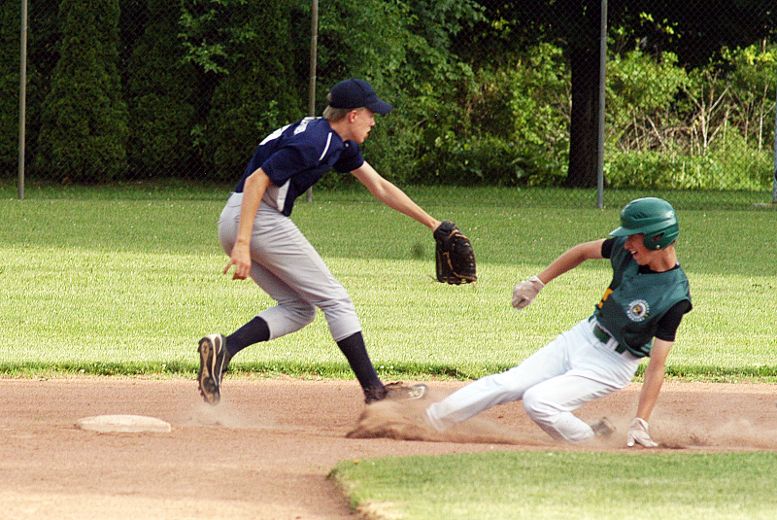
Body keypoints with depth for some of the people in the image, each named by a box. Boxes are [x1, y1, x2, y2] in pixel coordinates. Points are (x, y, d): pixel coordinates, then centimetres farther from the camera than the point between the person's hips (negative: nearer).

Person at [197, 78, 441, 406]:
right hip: (258, 219, -10)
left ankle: (224, 347, -9)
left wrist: (431, 223, 25)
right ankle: (374, 389, -2)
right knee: (334, 299, -3)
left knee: (299, 308, 9)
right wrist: (242, 245, -29)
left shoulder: (341, 145, 15)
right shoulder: (314, 142, -16)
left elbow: (380, 188, 24)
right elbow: (256, 181, -22)